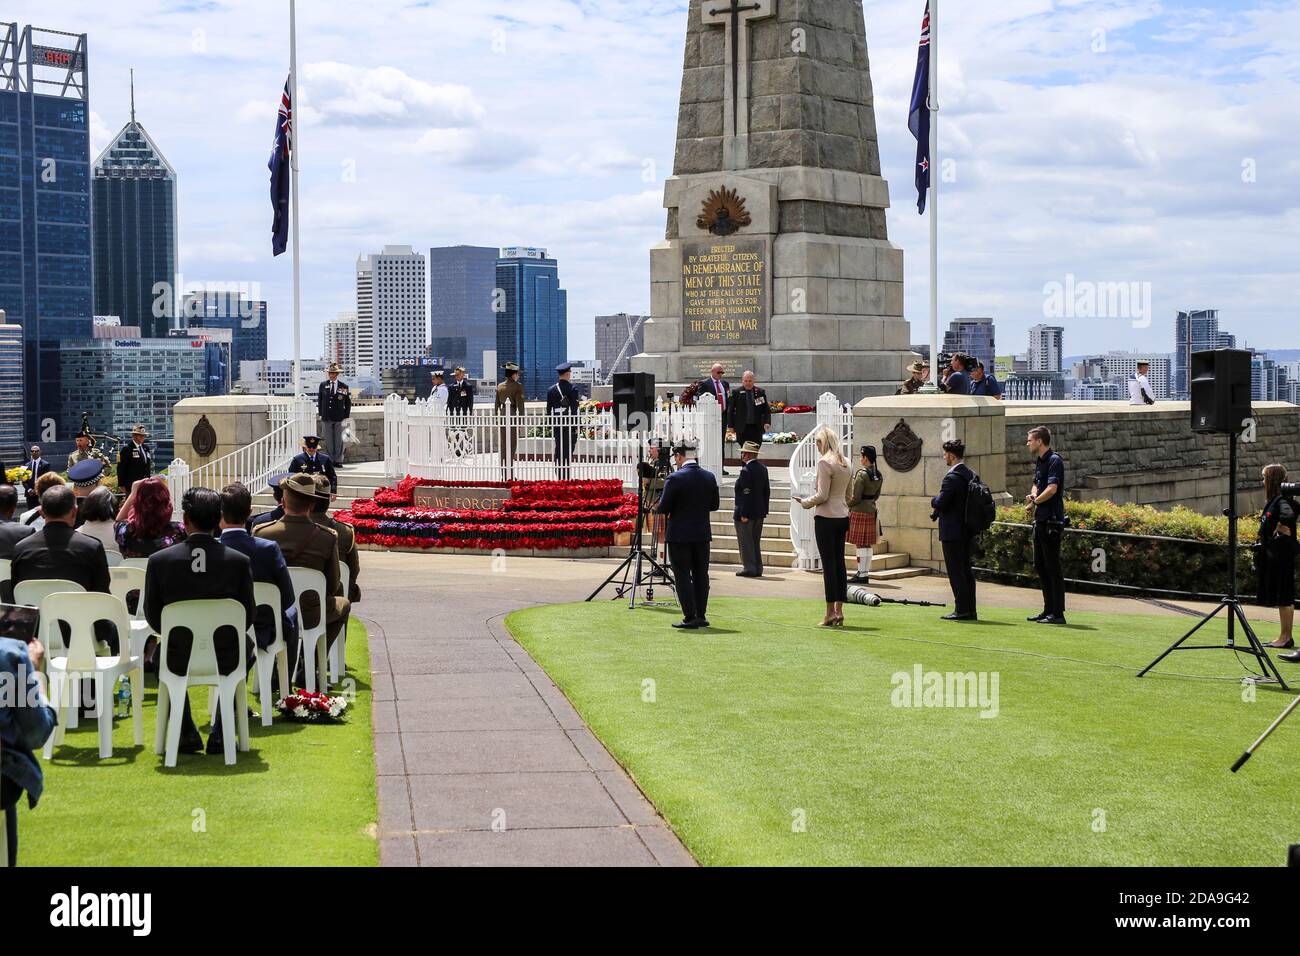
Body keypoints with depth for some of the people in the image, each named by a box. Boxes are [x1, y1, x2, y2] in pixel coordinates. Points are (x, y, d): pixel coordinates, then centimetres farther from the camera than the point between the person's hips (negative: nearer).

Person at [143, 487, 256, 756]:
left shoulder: (159, 560, -11)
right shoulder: (239, 561, -11)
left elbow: (153, 616, -1)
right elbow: (248, 615, -3)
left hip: (179, 660, 0)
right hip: (225, 660, 0)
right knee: (243, 647, 35)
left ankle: (187, 734, 32)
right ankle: (220, 734, 29)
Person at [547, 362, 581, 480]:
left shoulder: (551, 390, 5)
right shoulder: (572, 389, -9)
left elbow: (549, 409, 8)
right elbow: (574, 409, -11)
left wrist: (551, 426, 14)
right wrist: (576, 427, -6)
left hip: (556, 425, 4)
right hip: (569, 424, -4)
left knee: (558, 451, 8)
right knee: (568, 451, -2)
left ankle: (559, 477, 10)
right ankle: (567, 478, -3)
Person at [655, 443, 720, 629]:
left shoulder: (675, 478, -15)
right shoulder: (709, 477, 2)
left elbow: (663, 508, -12)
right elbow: (715, 505, 11)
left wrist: (657, 507, 10)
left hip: (680, 535, -5)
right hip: (702, 534, 5)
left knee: (683, 576, 0)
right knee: (701, 575, 12)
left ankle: (690, 618, -3)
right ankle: (701, 616, 16)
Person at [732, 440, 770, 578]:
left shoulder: (746, 470, -18)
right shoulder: (763, 468, 8)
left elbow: (746, 493, -21)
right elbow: (767, 491, 12)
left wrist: (743, 514, -18)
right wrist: (765, 510, 17)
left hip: (746, 513, -9)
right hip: (759, 513, 9)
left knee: (746, 542, -1)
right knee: (756, 542, 15)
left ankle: (749, 568, 0)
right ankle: (758, 569, 18)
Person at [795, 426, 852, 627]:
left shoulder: (824, 462, -13)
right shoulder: (845, 463, 11)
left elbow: (822, 495, -16)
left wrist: (806, 502, -1)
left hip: (826, 518, -8)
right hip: (842, 517, 8)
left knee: (828, 563, -4)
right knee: (839, 562, 9)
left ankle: (830, 612, -2)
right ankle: (839, 611, 11)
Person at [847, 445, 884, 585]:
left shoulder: (862, 474, -17)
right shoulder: (879, 475, 8)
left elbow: (856, 497, -17)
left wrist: (848, 505, -1)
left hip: (859, 511, -8)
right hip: (872, 510, 8)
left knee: (860, 544, -5)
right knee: (868, 544, 11)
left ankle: (862, 574, -3)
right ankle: (866, 573, 16)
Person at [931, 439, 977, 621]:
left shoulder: (952, 477, -18)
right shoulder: (970, 474, 10)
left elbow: (941, 503, -21)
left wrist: (934, 500, 2)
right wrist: (938, 511, 14)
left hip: (952, 531, -9)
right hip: (966, 530, 9)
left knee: (956, 571, -4)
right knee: (966, 570, 13)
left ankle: (962, 610, -5)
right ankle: (970, 610, 15)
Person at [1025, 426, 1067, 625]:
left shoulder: (1054, 460, -13)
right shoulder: (1039, 461, 16)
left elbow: (1052, 489, -23)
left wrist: (1034, 502, -8)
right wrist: (1032, 496, 3)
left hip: (1052, 521, -10)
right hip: (1041, 520, 10)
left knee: (1053, 567, -7)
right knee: (1040, 565, 14)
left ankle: (1058, 613, -5)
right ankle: (1049, 610, 21)